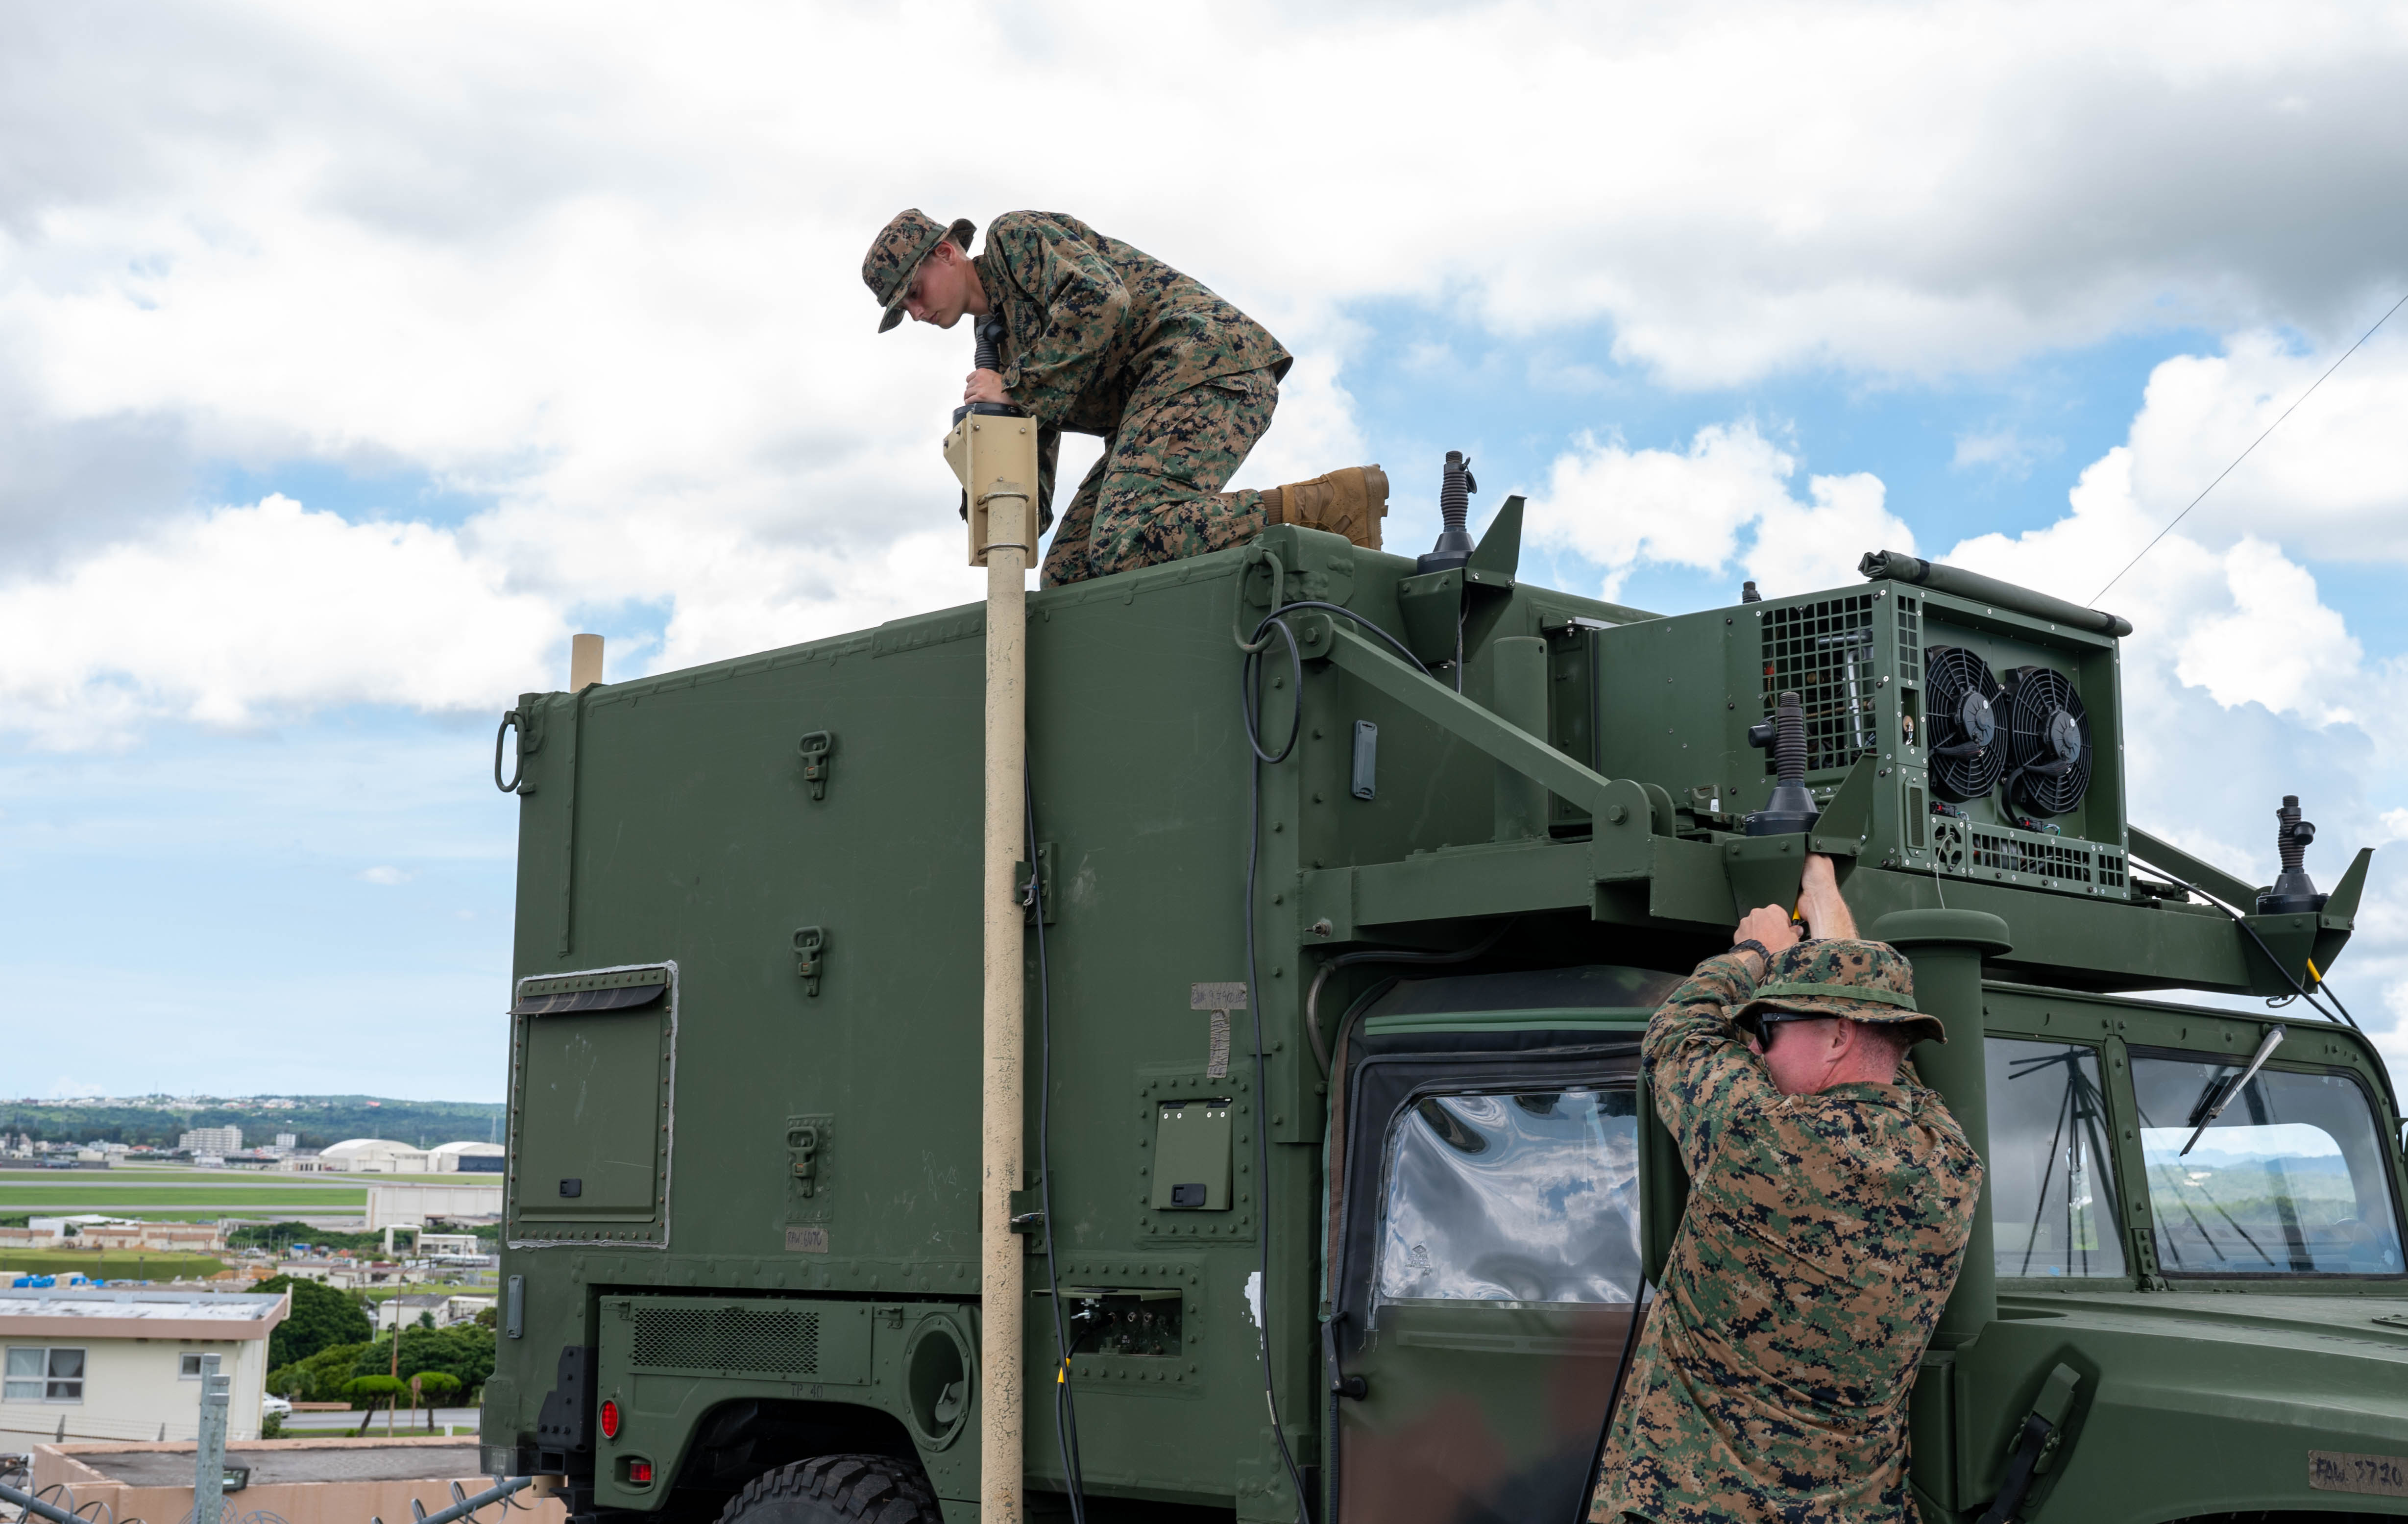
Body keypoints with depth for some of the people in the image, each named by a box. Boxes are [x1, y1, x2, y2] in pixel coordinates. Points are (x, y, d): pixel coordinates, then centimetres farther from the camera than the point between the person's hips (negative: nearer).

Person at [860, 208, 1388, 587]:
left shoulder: (1015, 236, 2)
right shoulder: (1003, 340, 29)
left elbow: (1099, 300, -17)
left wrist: (1016, 387, -12)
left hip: (1205, 360, -10)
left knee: (1126, 550, -29)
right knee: (1069, 576, 0)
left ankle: (1327, 504, -25)